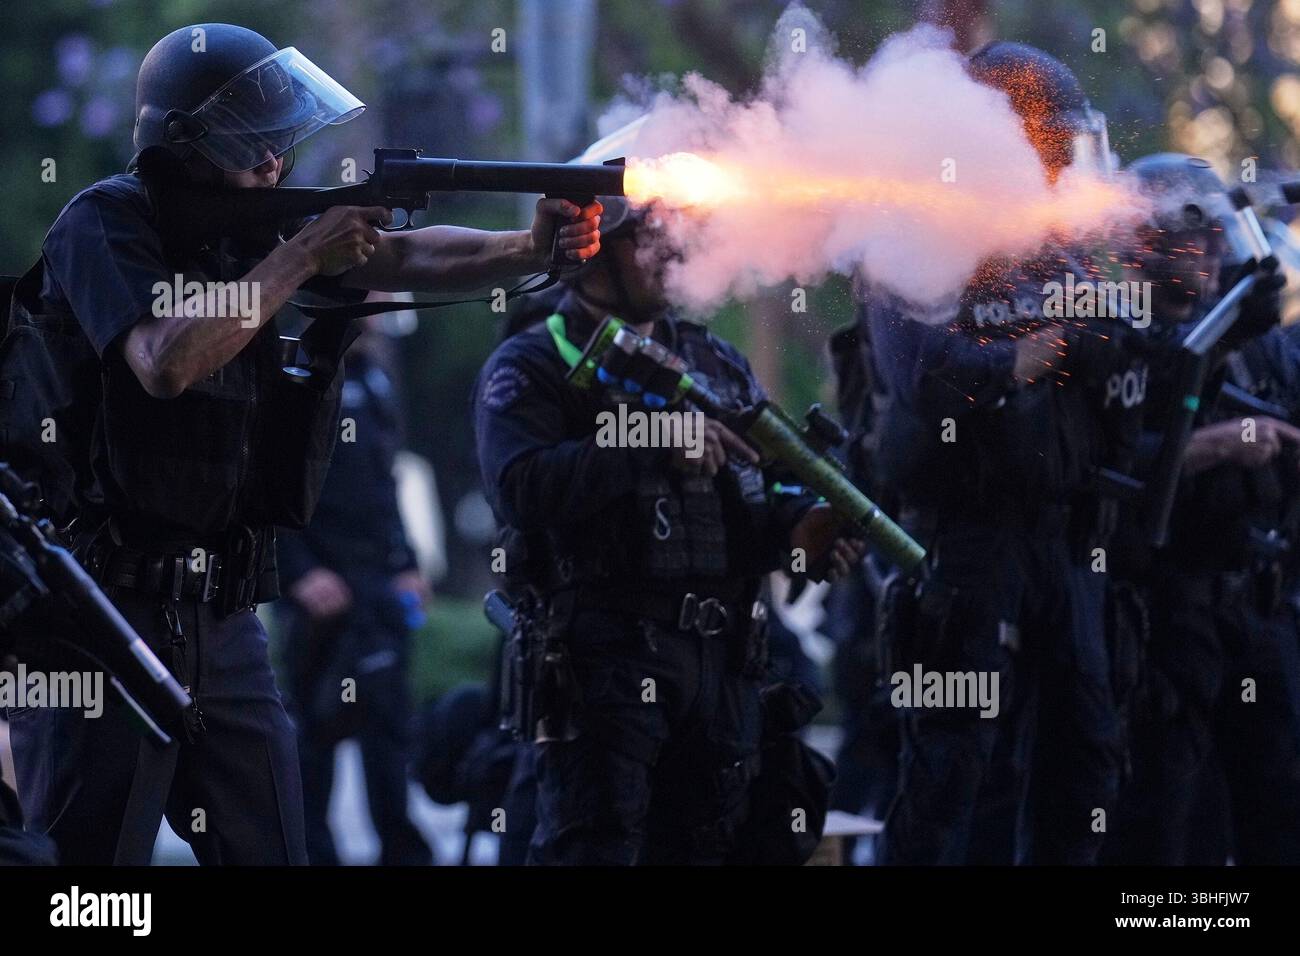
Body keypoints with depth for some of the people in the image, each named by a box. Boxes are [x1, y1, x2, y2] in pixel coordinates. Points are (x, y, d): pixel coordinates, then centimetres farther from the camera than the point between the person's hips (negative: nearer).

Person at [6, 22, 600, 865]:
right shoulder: (107, 224, -10)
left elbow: (404, 258, -2)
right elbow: (166, 361, -26)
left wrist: (531, 250, -20)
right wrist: (302, 257, -19)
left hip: (222, 619, 7)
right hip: (108, 607, -7)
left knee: (272, 849, 7)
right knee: (87, 854, -6)